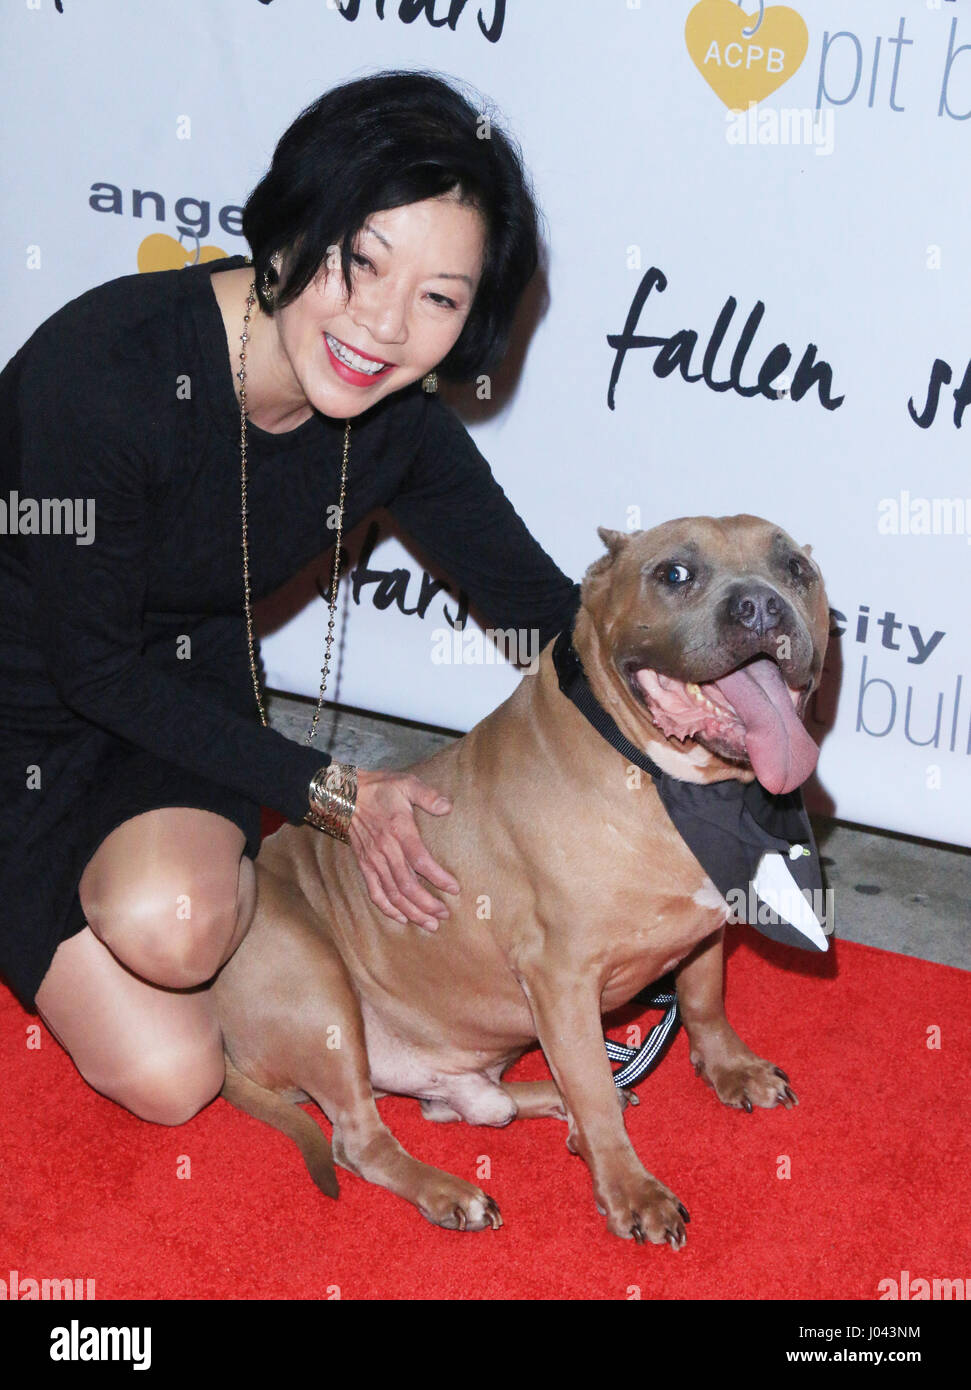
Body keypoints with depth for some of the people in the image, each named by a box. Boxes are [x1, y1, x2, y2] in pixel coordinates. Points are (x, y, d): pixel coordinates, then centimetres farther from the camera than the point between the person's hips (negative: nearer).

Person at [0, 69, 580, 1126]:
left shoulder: (395, 419, -13)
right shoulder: (105, 371, -31)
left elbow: (541, 603, -2)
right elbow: (93, 667, -22)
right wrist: (328, 792, -23)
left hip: (186, 690, 3)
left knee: (172, 920, -31)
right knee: (167, 1076, -13)